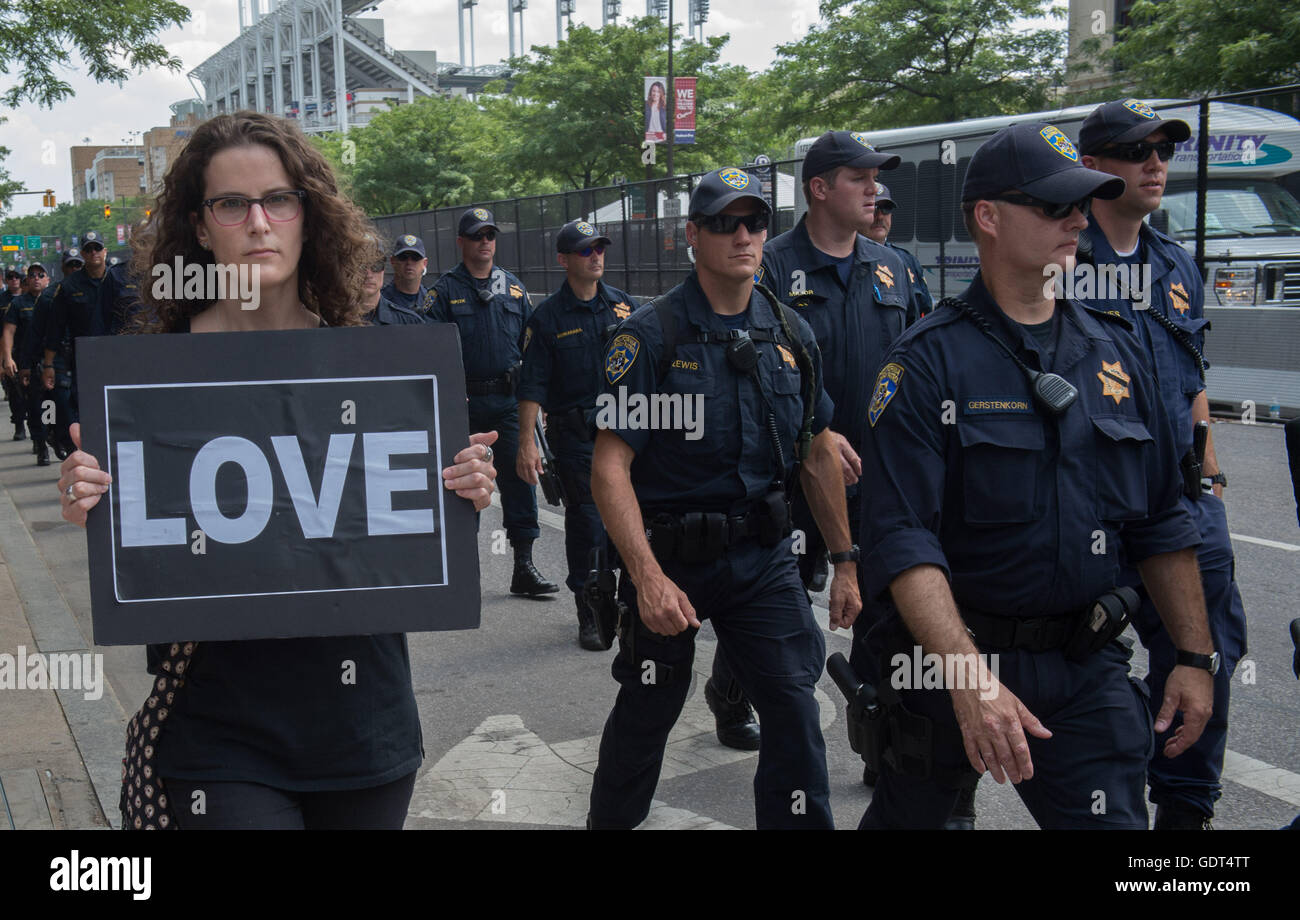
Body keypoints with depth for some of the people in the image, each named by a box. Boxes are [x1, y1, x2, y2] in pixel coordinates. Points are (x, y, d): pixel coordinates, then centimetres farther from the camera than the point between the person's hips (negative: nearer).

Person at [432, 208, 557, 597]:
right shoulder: (445, 290, 2)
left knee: (520, 476, -2)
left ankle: (524, 567, 3)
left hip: (510, 400, 2)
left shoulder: (514, 288, 12)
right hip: (463, 401, -2)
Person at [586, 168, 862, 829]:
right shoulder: (649, 336, -11)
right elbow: (610, 466, -16)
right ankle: (609, 821, 39)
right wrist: (648, 576, -24)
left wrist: (847, 562, 10)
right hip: (670, 557, -3)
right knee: (646, 713, 13)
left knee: (794, 707, -4)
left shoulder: (792, 335, 4)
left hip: (764, 557, 3)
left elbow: (818, 455, 11)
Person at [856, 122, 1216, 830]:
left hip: (1087, 666, 3)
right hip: (953, 657, -3)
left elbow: (1160, 524, 11)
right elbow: (903, 539, -21)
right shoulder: (928, 362, -12)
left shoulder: (1113, 351, 6)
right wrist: (971, 680, -31)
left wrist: (1195, 657, 8)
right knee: (907, 814, 18)